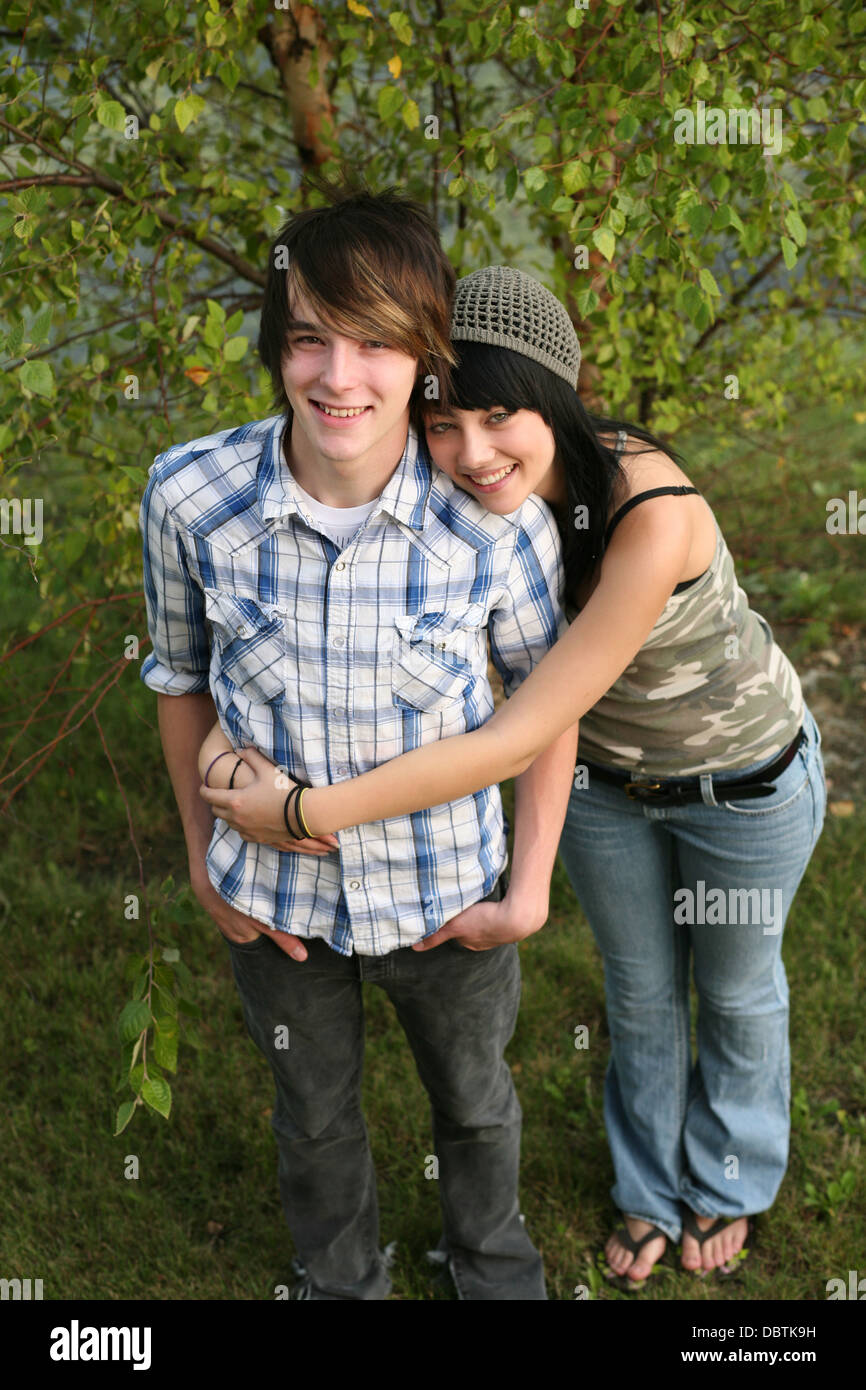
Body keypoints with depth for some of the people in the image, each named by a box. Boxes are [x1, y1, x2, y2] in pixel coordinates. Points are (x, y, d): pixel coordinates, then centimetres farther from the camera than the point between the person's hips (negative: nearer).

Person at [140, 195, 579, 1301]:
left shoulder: (497, 520, -24)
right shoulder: (189, 497, -21)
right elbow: (180, 676, -3)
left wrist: (533, 879, -5)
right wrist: (201, 854, 1)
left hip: (448, 893, 0)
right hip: (274, 896, 1)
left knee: (474, 1100, 27)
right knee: (314, 1118, 27)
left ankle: (490, 1261, 62)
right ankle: (340, 1280, 60)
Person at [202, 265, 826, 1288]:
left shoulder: (652, 511, -41)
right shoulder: (482, 504, -21)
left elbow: (521, 737, -41)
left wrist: (308, 812, -37)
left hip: (745, 777, -4)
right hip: (605, 779, 4)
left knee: (736, 991, 23)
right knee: (639, 992, 23)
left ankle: (730, 1184, 53)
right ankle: (652, 1190, 51)